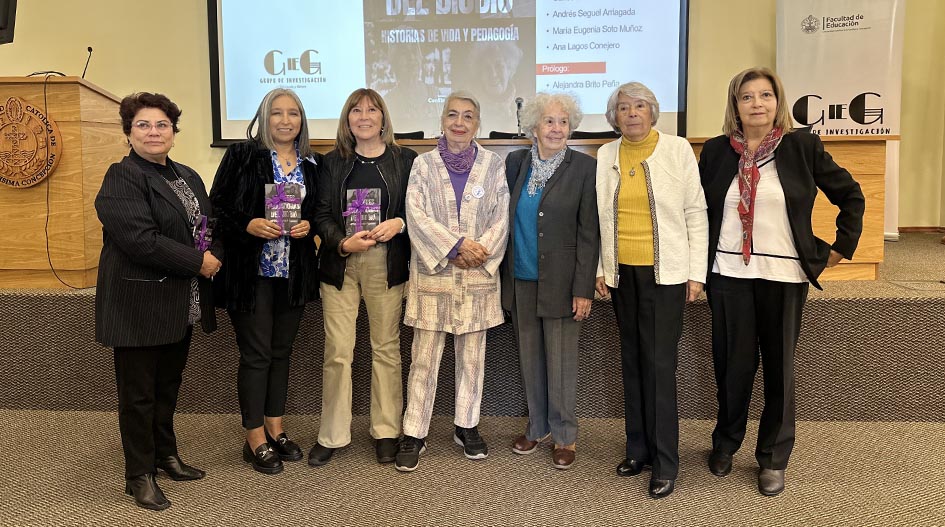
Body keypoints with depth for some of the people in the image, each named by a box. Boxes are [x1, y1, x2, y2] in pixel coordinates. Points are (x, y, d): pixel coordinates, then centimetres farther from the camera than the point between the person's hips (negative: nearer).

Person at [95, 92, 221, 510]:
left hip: (181, 305, 7)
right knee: (139, 393, 5)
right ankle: (140, 476, 17)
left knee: (168, 386, 19)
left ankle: (166, 455, 35)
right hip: (140, 305, -7)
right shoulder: (121, 178, -12)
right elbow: (140, 240, -23)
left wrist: (216, 256, -3)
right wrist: (198, 262, -18)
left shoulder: (187, 177, 13)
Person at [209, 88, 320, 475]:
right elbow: (217, 207, -5)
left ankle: (275, 429, 27)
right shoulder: (241, 155, -3)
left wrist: (309, 226, -7)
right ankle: (255, 440, 13)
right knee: (256, 354, 1)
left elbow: (321, 212, 14)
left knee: (281, 352, 14)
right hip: (251, 271, -4)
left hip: (294, 273, 4)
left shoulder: (312, 164, 9)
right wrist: (249, 226, -20)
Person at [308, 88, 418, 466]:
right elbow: (322, 215, 5)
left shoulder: (404, 160, 6)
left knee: (386, 347, 5)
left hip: (386, 263, -1)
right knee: (337, 351, 0)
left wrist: (398, 223, -14)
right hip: (340, 263, 1)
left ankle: (386, 431, 18)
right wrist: (344, 242, -13)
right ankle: (331, 435, 13)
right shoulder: (333, 162, 11)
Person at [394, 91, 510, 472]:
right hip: (433, 274, -1)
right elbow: (417, 215, -6)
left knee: (472, 356, 10)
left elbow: (502, 216, 2)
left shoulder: (493, 165, 5)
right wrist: (457, 246, -15)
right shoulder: (424, 164, 2)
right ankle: (414, 434, 11)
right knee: (424, 358, 1)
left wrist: (481, 250, -13)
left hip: (478, 276, 1)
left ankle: (467, 426, 26)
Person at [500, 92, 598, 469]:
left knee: (561, 361, 3)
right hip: (521, 279, 4)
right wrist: (504, 277, 7)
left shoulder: (584, 168, -6)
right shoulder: (516, 163, 5)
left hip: (560, 282, -4)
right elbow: (507, 219, 10)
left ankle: (564, 435, 20)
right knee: (530, 358, 13)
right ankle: (537, 427, 29)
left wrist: (583, 289, -11)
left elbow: (589, 233, -7)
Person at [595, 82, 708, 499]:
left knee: (659, 363, -6)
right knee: (633, 361, 10)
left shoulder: (677, 150, -2)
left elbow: (695, 212, -1)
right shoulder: (606, 156, 7)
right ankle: (638, 448, 22)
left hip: (664, 273, -4)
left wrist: (696, 273, -5)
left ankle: (665, 462, 6)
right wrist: (600, 269, 6)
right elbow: (600, 217, 11)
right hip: (622, 273, 4)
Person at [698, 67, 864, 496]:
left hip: (784, 275, -1)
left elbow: (850, 195, 7)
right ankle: (725, 444, 28)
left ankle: (773, 459, 21)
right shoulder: (715, 151, 3)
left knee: (779, 367, 7)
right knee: (733, 364, 8)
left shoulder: (802, 147, -2)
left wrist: (842, 247, 4)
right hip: (729, 273, 1)